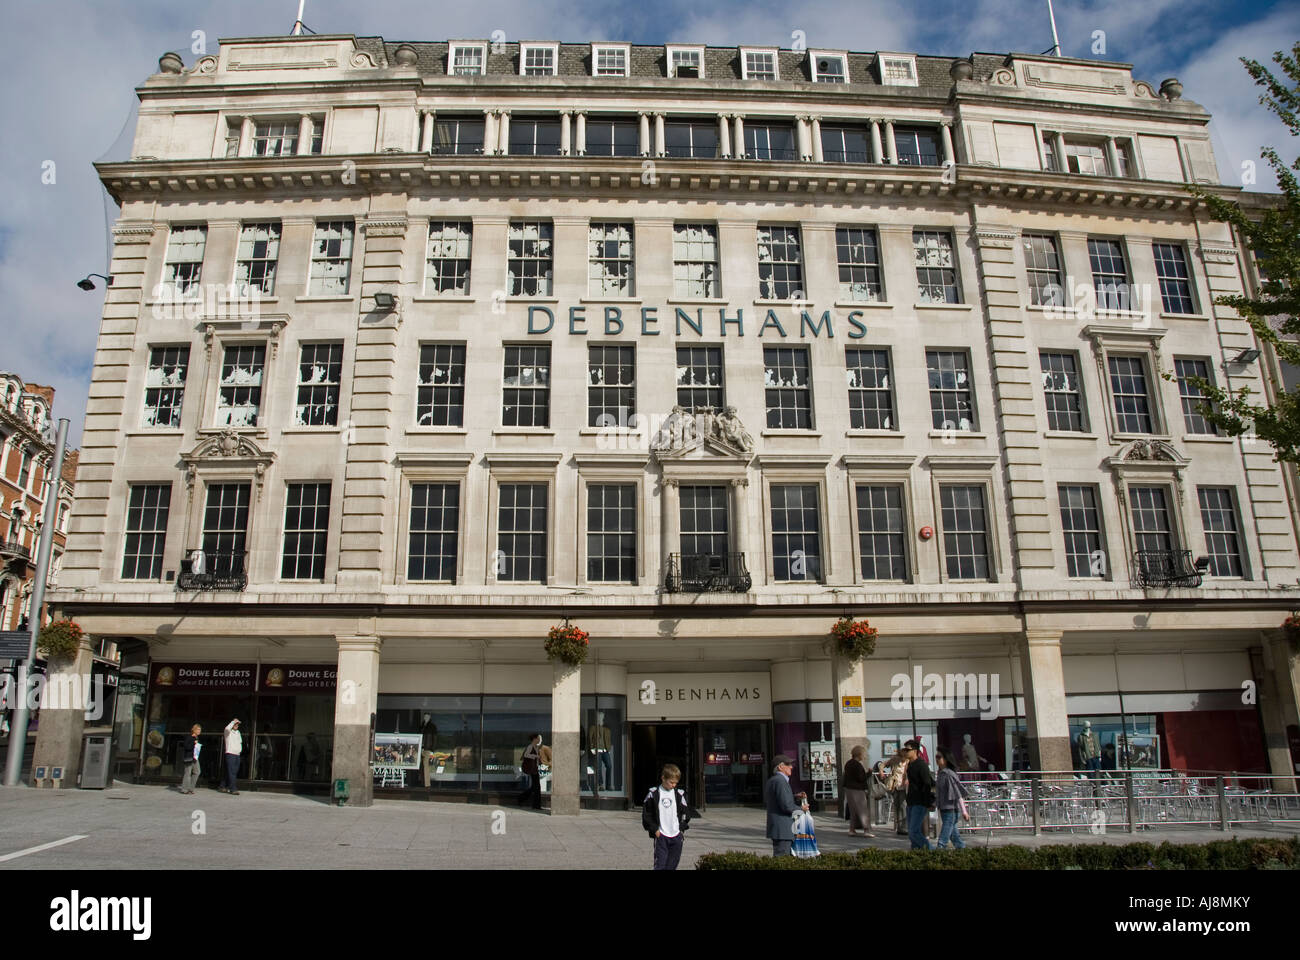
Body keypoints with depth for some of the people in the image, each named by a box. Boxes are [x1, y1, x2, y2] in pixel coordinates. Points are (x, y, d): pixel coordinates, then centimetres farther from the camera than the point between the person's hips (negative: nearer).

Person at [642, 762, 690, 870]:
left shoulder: (679, 794, 5)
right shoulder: (653, 794, -3)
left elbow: (686, 813, 12)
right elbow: (646, 814, 0)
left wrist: (682, 828, 2)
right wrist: (654, 829, -6)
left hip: (676, 836, 3)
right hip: (660, 835, -3)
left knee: (672, 864, 6)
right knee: (660, 864, -7)